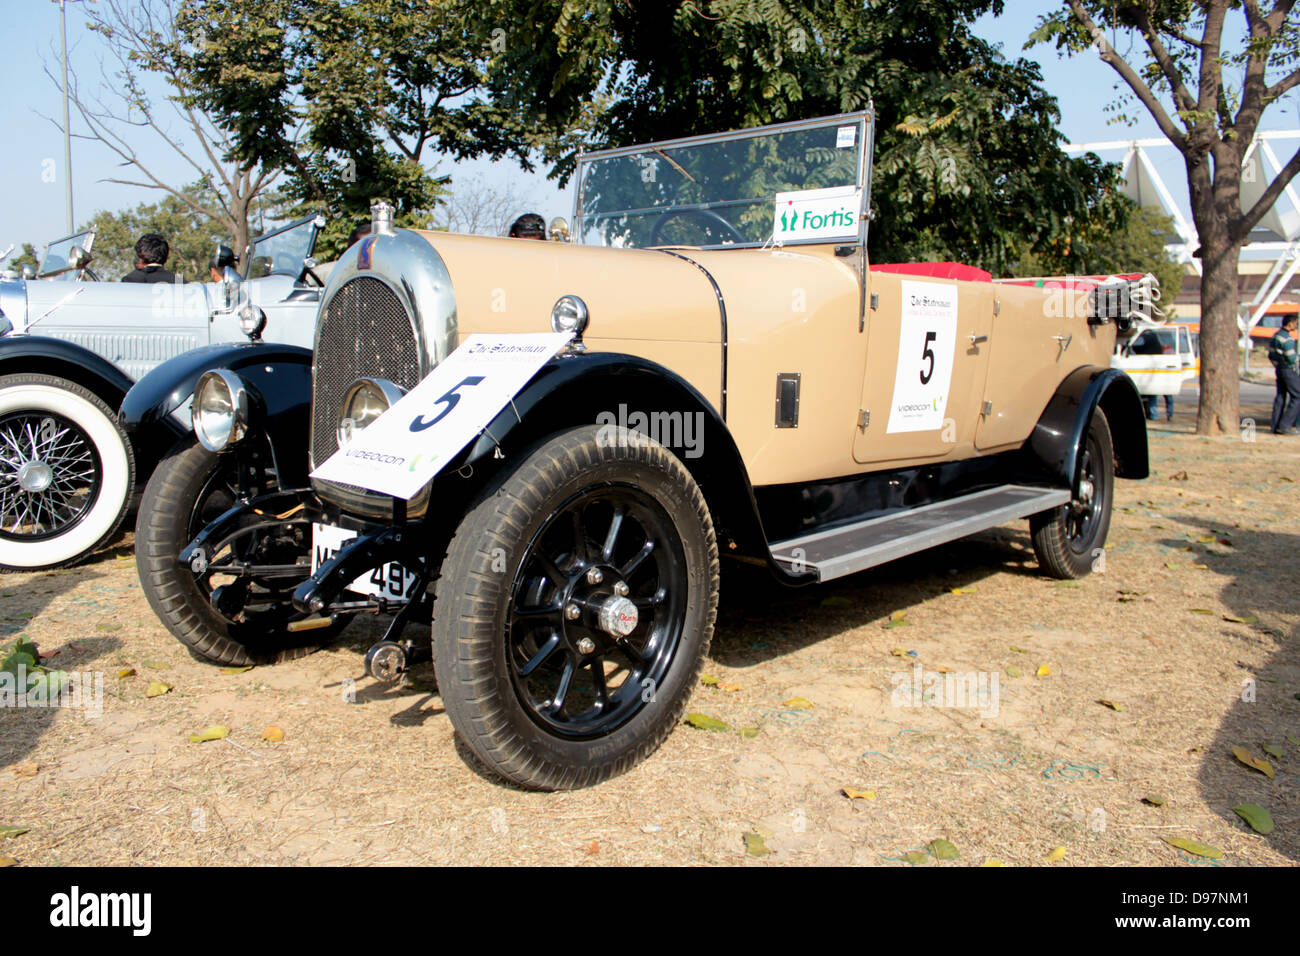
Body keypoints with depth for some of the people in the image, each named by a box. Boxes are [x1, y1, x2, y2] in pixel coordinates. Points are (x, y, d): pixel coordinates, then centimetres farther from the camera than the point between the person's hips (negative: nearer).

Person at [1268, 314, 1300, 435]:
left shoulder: (1275, 336, 11)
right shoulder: (1287, 339, -19)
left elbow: (1271, 355, 17)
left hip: (1279, 369, 9)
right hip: (1289, 370, -9)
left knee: (1280, 397, 11)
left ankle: (1275, 426, 11)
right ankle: (1285, 425, -7)